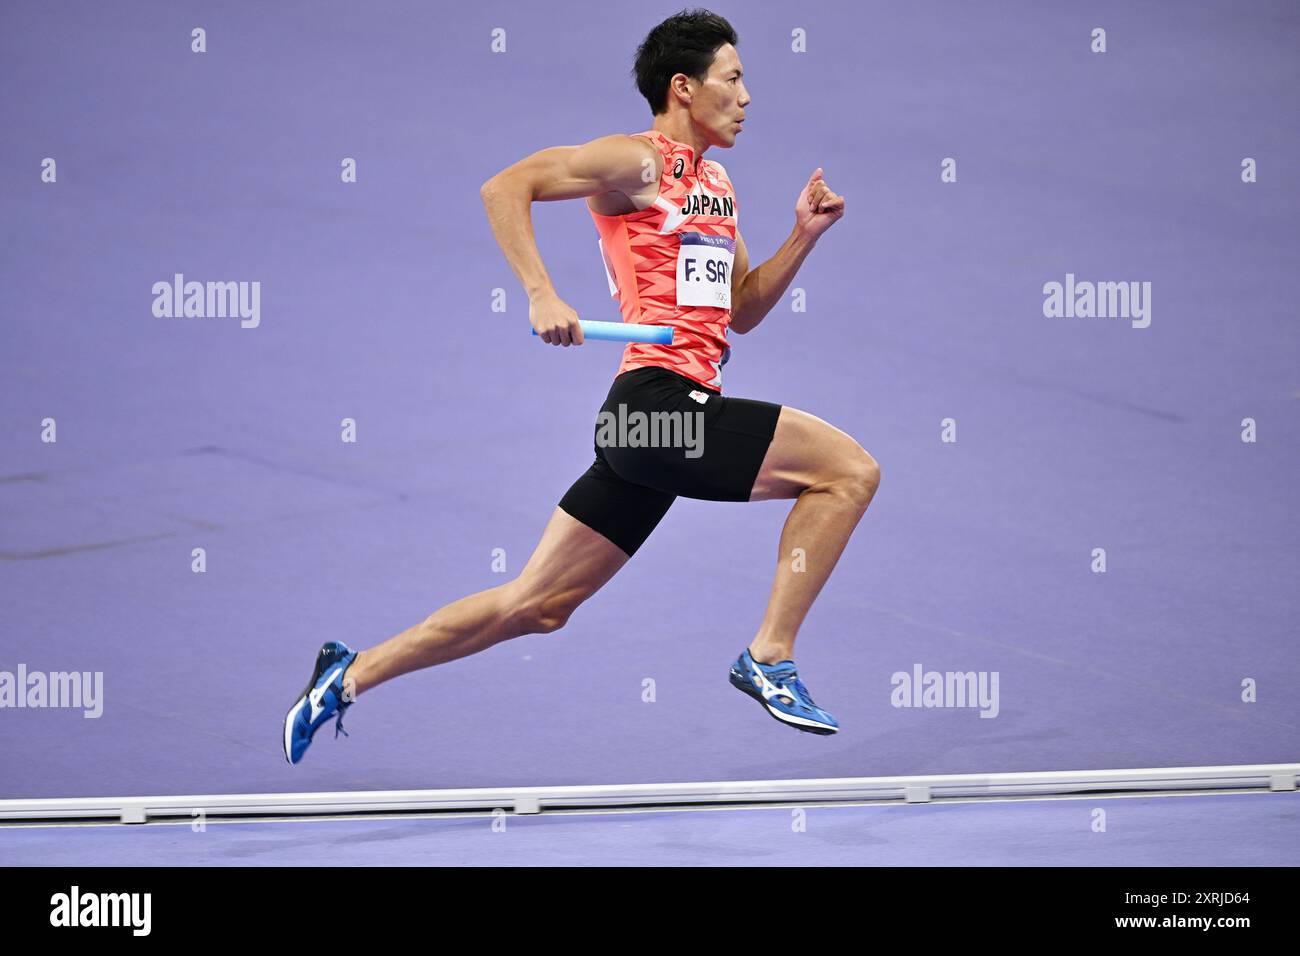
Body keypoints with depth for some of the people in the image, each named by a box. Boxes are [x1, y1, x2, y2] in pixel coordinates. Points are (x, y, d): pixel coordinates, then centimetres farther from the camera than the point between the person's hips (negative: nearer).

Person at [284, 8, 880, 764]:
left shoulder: (718, 185, 22)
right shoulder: (638, 162, -4)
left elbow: (741, 309, 28)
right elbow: (505, 187, -11)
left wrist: (804, 235, 14)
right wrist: (541, 295, -20)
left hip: (682, 411, 9)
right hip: (659, 403, -9)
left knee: (536, 606, 10)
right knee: (850, 468, -14)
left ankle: (351, 675, 16)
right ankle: (770, 659, -9)